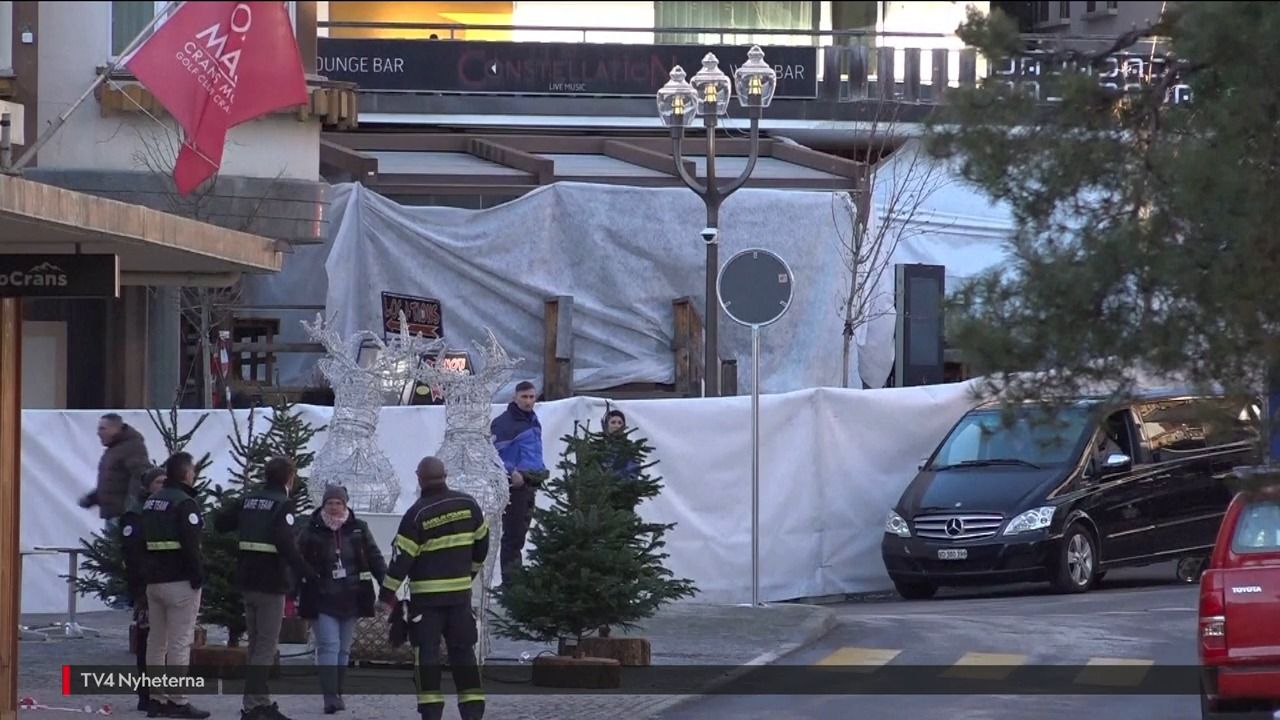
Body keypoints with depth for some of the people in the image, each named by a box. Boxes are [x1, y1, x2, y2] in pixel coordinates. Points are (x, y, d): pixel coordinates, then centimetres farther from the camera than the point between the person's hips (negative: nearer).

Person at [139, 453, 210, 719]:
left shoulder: (151, 502, 14)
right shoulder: (185, 503, -13)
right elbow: (190, 545, -20)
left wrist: (143, 575, 19)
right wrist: (198, 577, -14)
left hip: (153, 580, 8)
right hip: (180, 582, -8)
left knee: (156, 641, 11)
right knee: (180, 642, -6)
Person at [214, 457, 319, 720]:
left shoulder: (249, 499, 9)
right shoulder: (283, 504, -12)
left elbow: (220, 523, 14)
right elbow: (286, 543, -24)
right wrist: (307, 573, -21)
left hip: (247, 581, 7)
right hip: (271, 582, -7)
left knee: (256, 644, 16)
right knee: (266, 646, -5)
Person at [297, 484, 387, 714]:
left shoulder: (358, 529, 4)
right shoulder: (312, 531, -2)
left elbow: (374, 558, 4)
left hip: (350, 599, 3)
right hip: (322, 600, -3)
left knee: (343, 649, 10)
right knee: (329, 646, -12)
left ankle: (337, 693, 19)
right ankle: (330, 696, -17)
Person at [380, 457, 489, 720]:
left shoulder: (418, 513, -12)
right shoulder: (467, 505, 0)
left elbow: (402, 556, -12)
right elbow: (481, 541, 11)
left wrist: (388, 593, -5)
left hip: (426, 593, -4)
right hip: (460, 590, 4)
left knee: (427, 650, 0)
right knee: (462, 649, 10)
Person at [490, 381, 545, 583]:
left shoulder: (533, 421, 18)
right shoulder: (505, 422, -10)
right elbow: (495, 452, -16)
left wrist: (540, 471, 18)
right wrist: (512, 473, -20)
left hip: (530, 483, 8)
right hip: (515, 483, -8)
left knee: (521, 530, 12)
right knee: (513, 532, -8)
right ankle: (510, 579, -7)